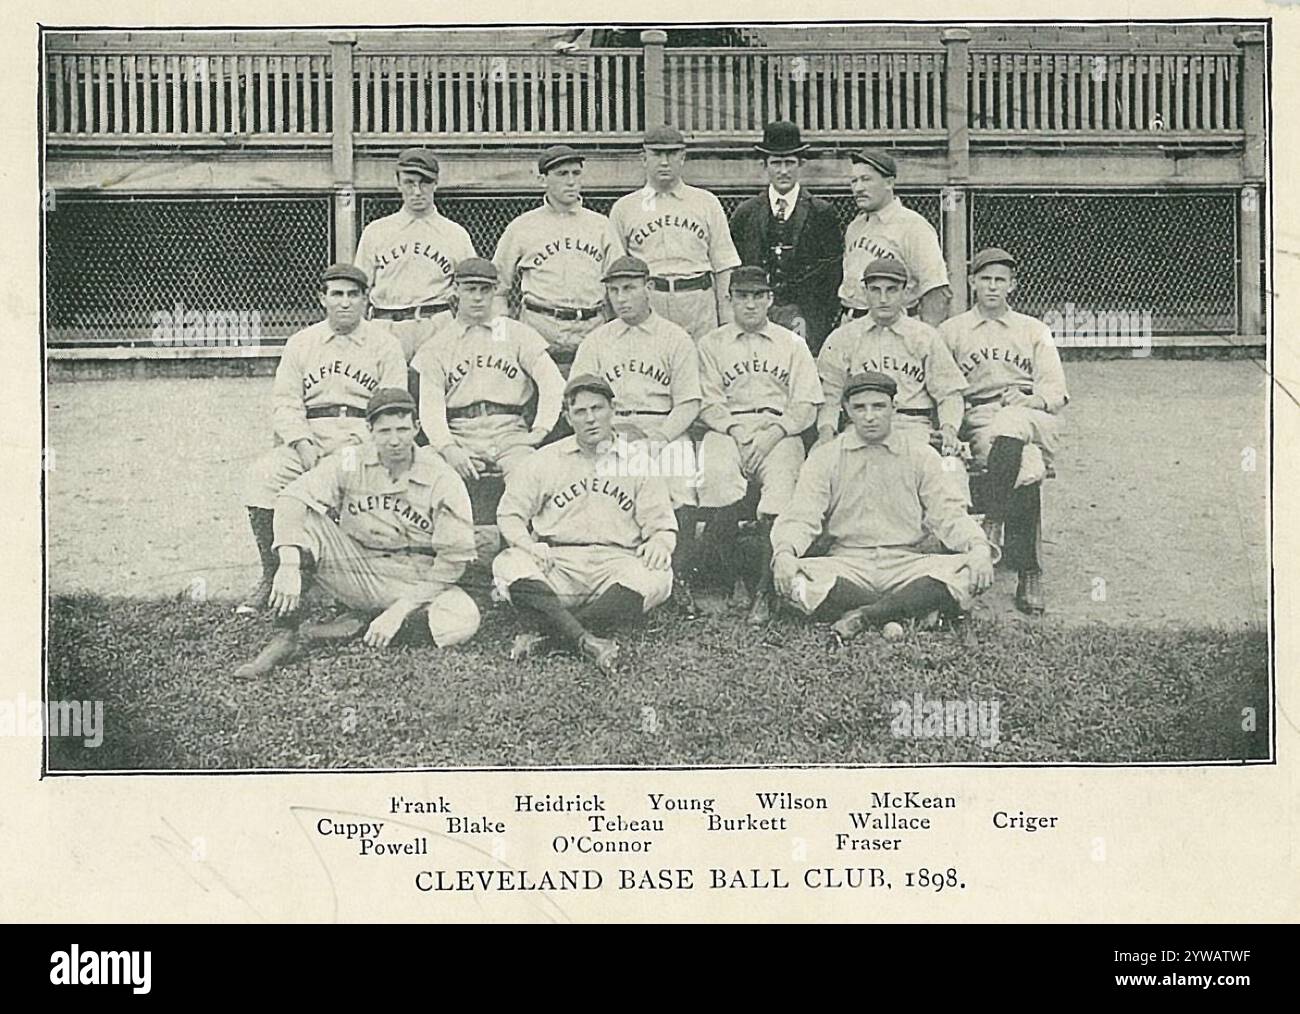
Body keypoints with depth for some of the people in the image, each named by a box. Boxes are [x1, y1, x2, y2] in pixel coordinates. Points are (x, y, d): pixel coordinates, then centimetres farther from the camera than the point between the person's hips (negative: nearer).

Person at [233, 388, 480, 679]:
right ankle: (283, 638, -22)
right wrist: (289, 565, -34)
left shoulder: (443, 480, -12)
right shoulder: (350, 463, -7)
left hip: (418, 581, -1)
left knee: (461, 625, -32)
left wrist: (399, 609, -19)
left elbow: (453, 559, -12)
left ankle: (363, 623, -8)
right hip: (359, 574, 1)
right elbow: (292, 499, -17)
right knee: (305, 522, -21)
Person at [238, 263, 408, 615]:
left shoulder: (384, 344, 10)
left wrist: (365, 445, -14)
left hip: (362, 435, -2)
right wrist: (302, 444, -9)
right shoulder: (300, 343, 17)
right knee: (263, 475, -25)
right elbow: (285, 402, 8)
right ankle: (271, 575, -17)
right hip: (308, 433, 2)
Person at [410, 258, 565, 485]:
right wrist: (448, 448, -15)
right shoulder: (437, 346, 14)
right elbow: (430, 406, 3)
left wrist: (540, 430, -7)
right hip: (461, 435, 0)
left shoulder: (518, 334, 15)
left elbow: (553, 384, 7)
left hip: (509, 432, 0)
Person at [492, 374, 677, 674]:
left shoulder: (637, 461, 15)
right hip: (556, 562, 0)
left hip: (616, 562, 0)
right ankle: (588, 642, -43)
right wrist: (529, 545, -8)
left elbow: (661, 524, 12)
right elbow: (510, 514, 14)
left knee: (656, 578, -33)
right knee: (508, 567, -30)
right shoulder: (545, 460, 14)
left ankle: (546, 633, -34)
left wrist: (658, 543, -13)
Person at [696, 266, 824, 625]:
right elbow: (708, 403, 8)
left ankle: (763, 591, -29)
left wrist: (773, 433, -8)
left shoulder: (792, 344, 19)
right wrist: (737, 431, -10)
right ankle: (737, 578, -17)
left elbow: (806, 405, 10)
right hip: (727, 429, 0)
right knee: (719, 477, -33)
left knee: (780, 483, -31)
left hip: (780, 430, 0)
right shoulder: (712, 344, 19)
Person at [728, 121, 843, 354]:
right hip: (756, 317, 1)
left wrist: (823, 321, -3)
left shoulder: (822, 213, 6)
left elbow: (834, 273, 4)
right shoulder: (745, 214, 10)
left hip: (807, 319, -1)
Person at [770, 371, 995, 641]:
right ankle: (913, 610, -27)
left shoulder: (922, 456, 13)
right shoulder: (824, 457, 11)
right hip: (847, 565, 0)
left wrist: (979, 548, -16)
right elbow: (801, 516, 2)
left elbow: (949, 514, 6)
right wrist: (785, 552, -21)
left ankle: (863, 616, -30)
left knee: (970, 572, -28)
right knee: (793, 577, -32)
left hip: (906, 564, 1)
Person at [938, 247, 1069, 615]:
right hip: (978, 422, -1)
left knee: (1009, 423, -39)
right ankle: (1028, 572, -36)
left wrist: (1031, 399, -11)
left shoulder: (1034, 330, 24)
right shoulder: (951, 331, 22)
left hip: (1033, 419, 1)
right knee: (1027, 470, -34)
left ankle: (991, 524, -40)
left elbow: (1057, 391, 12)